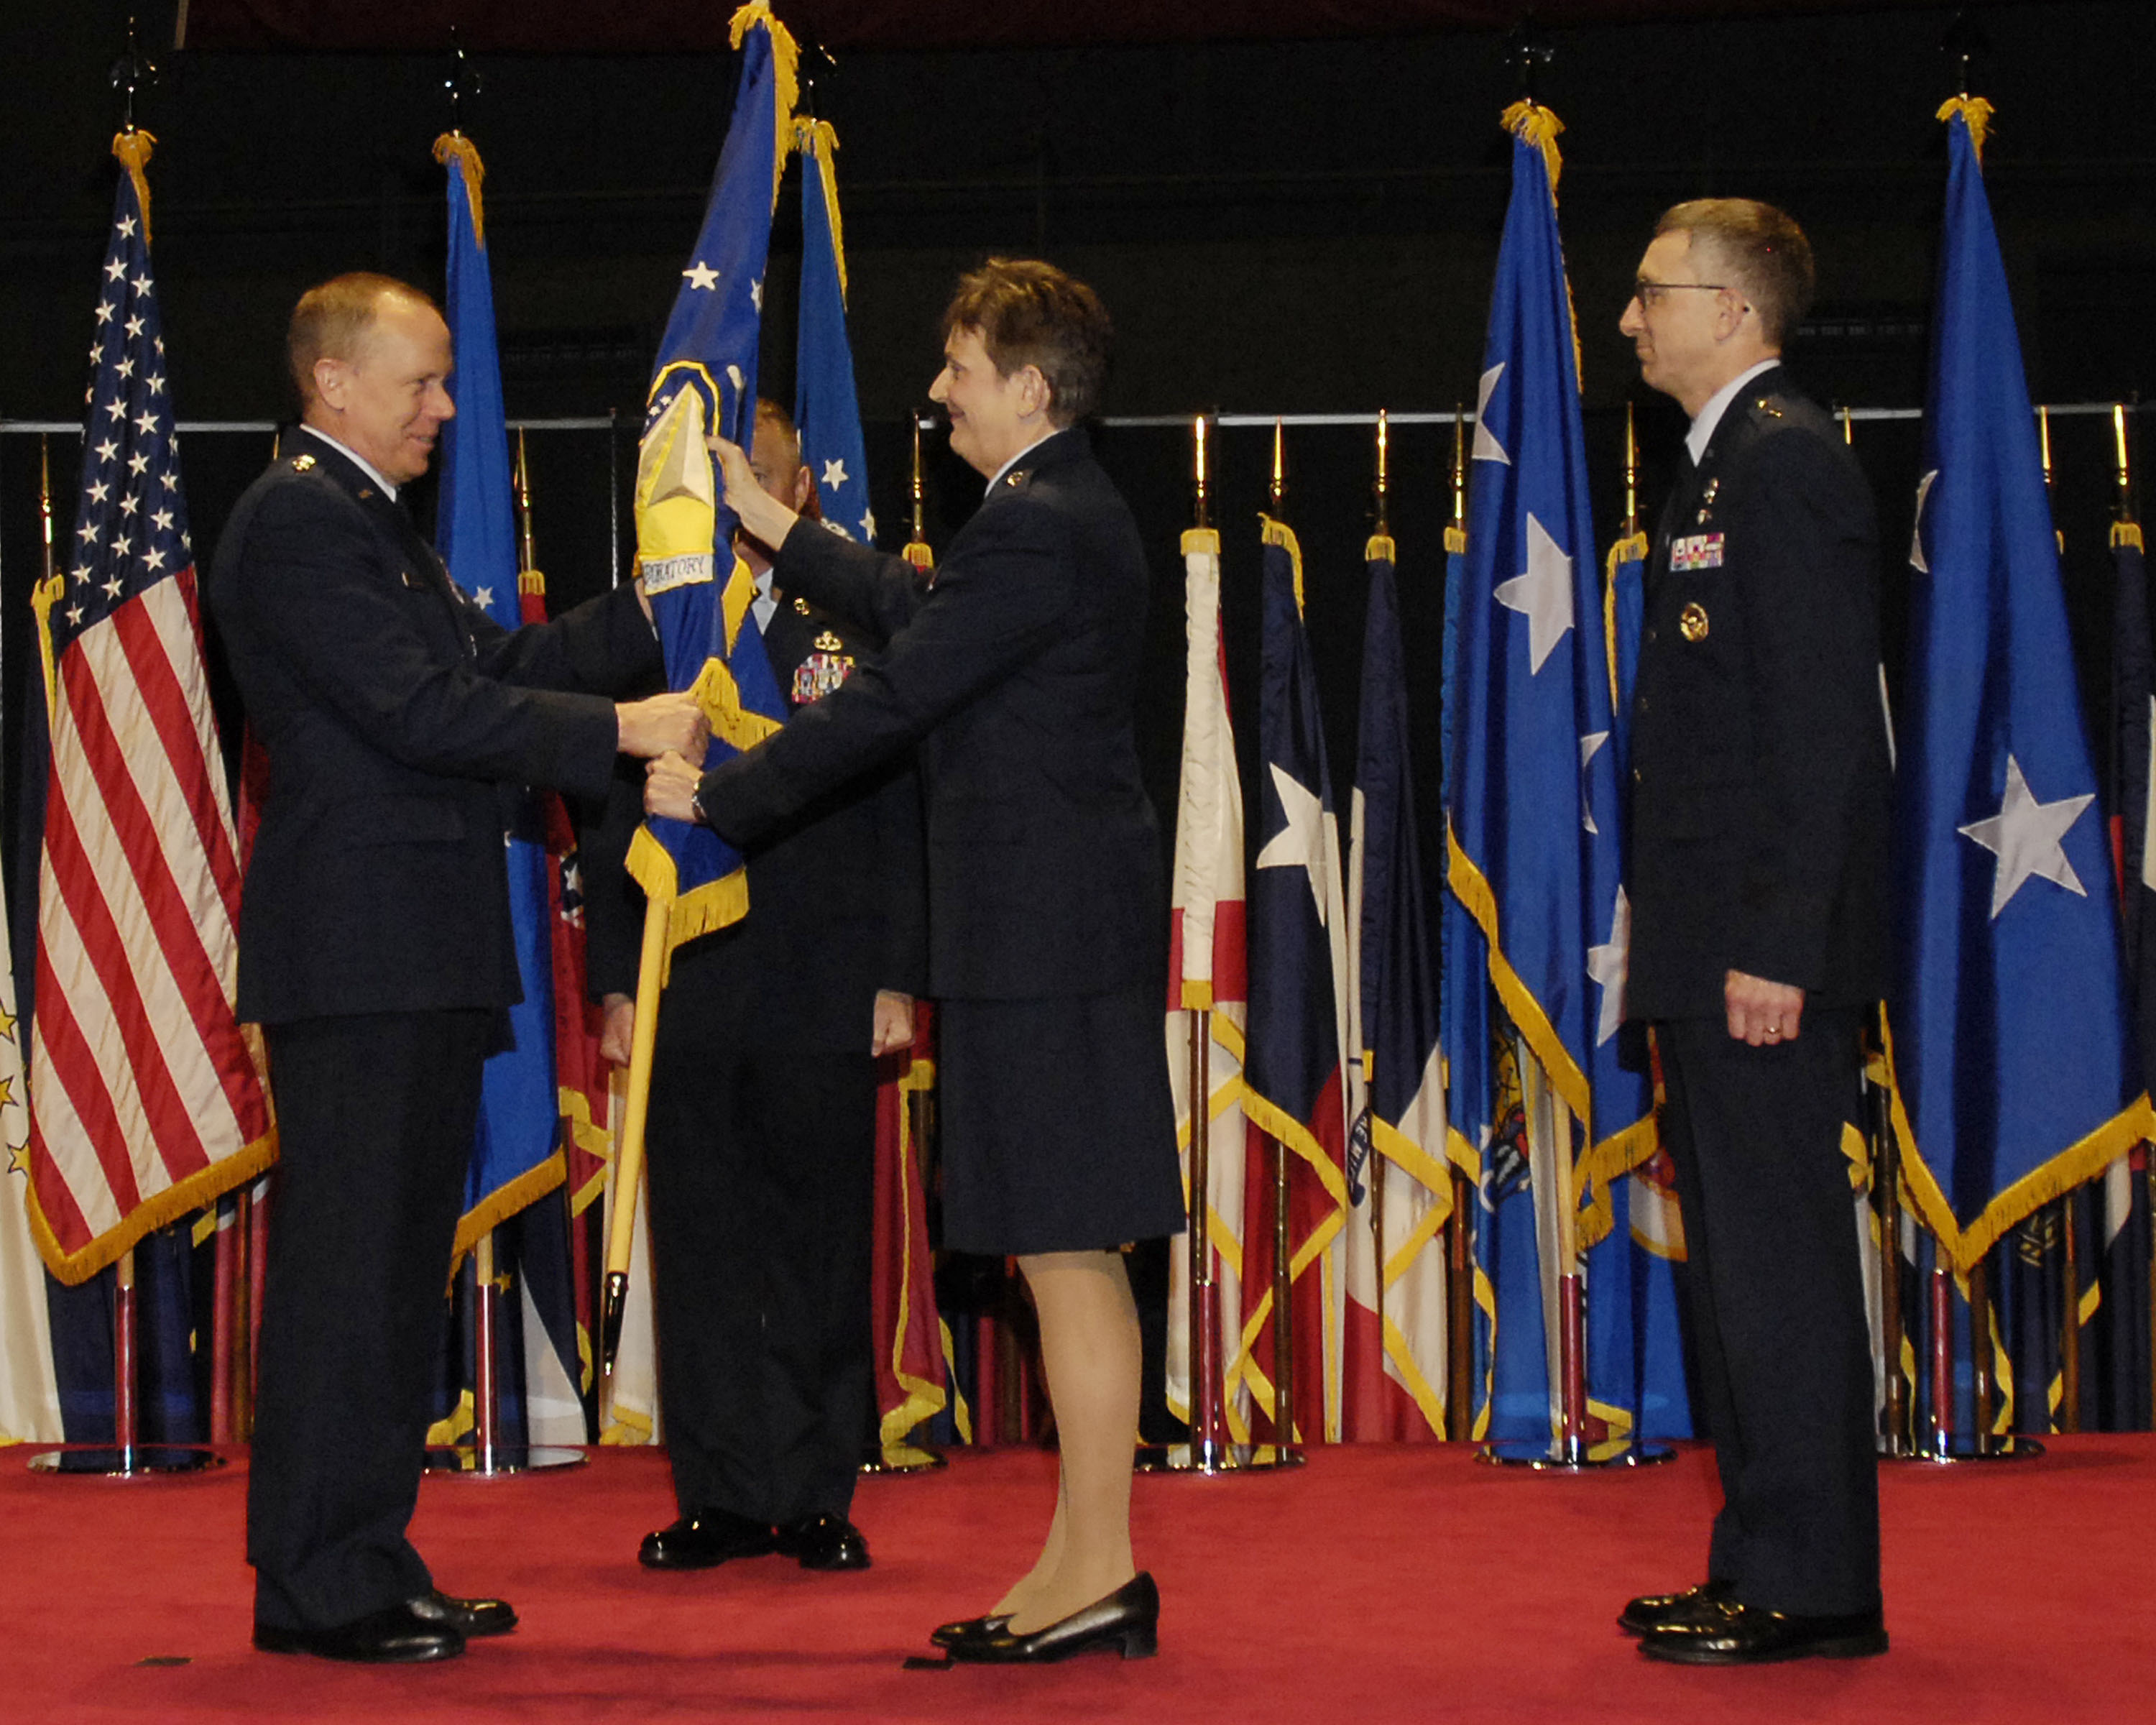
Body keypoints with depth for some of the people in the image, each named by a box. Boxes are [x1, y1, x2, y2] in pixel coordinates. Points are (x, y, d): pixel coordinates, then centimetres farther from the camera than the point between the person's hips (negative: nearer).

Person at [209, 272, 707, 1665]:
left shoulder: (376, 525, 21)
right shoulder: (296, 519, -12)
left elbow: (498, 662, 20)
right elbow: (422, 710, -19)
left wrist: (656, 610, 12)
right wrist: (622, 730, -17)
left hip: (423, 959, 10)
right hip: (357, 949, -10)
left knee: (399, 1260, 12)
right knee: (346, 1256, -7)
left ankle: (368, 1563, 19)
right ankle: (317, 1585, -1)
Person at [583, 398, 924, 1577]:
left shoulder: (856, 632, 5)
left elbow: (898, 819, 3)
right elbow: (612, 830, 8)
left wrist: (897, 979, -4)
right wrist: (616, 983, 1)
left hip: (823, 992, -1)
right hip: (686, 993, 1)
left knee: (821, 1246, 4)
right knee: (701, 1247, 4)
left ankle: (817, 1496, 13)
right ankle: (719, 1495, 13)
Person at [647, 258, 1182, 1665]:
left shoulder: (1033, 529, -16)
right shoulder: (1072, 512, 17)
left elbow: (892, 698, -15)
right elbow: (921, 612, 29)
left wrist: (722, 798, -6)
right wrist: (779, 531, 35)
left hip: (1044, 937, -11)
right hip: (1071, 921, 11)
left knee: (1065, 1250, -6)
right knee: (1074, 1252, 12)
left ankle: (1102, 1572, -2)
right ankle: (1081, 1563, 18)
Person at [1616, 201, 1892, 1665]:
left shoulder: (1788, 460, -12)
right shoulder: (1727, 465, 19)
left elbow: (1822, 728, -19)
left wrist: (1777, 946, -22)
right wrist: (1685, 944, 17)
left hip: (1765, 950, -10)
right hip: (1717, 947, 10)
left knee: (1782, 1260, -6)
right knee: (1740, 1262, 13)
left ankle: (1812, 1586, 1)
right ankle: (1767, 1567, 21)